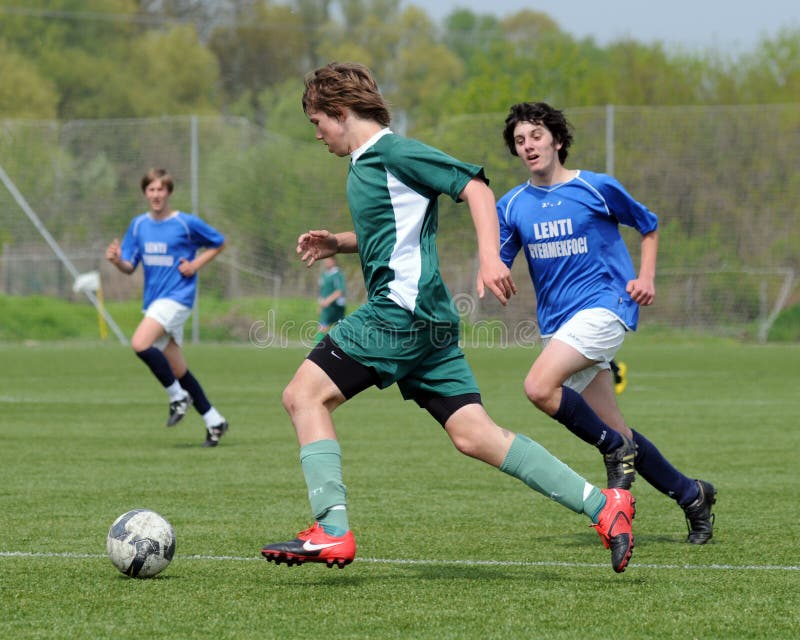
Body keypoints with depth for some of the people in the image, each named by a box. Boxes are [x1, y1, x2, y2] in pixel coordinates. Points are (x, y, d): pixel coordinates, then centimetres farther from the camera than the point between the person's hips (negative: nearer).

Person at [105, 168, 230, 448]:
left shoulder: (186, 223, -6)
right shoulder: (139, 225, 8)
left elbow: (218, 243, 7)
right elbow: (130, 267, 8)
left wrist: (195, 264, -7)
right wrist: (117, 261, -15)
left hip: (177, 296, -6)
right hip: (154, 301, 6)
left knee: (141, 343, -26)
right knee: (177, 370, 8)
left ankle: (178, 396, -9)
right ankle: (214, 421, 19)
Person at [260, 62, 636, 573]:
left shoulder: (393, 152, -6)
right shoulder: (365, 165, 22)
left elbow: (475, 186, -13)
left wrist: (489, 257, -25)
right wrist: (336, 244, 21)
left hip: (402, 310, -9)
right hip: (429, 320, 9)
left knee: (304, 394, -7)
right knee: (474, 435, 1)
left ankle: (332, 533, -14)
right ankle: (602, 506, -4)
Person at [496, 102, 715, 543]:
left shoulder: (597, 188, -2)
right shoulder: (512, 206, 7)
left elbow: (648, 225, 12)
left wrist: (646, 276, -2)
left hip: (605, 304, -5)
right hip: (555, 321, 5)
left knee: (539, 387, -28)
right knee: (613, 432, 4)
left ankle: (616, 449, -8)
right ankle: (690, 495, 21)